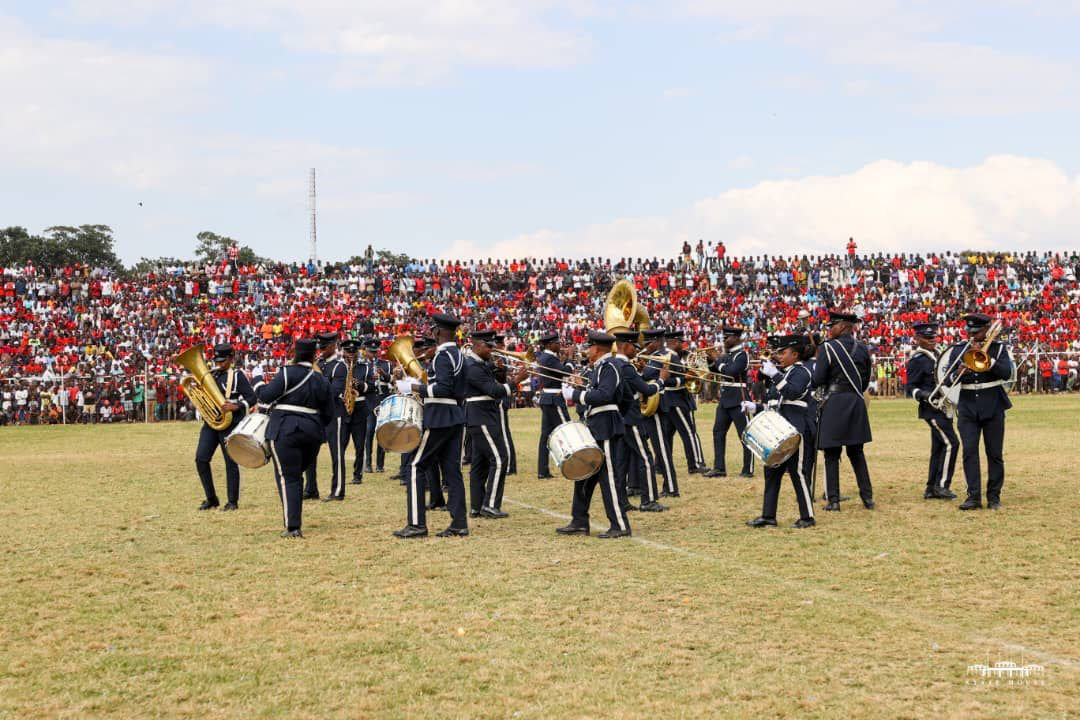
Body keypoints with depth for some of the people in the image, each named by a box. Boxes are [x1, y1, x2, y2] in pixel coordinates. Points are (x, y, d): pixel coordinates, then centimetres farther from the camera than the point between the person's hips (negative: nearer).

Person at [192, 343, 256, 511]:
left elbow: (252, 398, -8)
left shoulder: (237, 376, -3)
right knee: (201, 459, -2)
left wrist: (236, 406, -23)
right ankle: (211, 498, 9)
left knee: (231, 462, -1)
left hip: (229, 423, -6)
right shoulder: (210, 375, 15)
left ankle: (233, 501, 7)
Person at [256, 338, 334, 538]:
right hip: (312, 434, 5)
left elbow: (266, 396, -12)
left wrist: (261, 387, 9)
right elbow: (328, 413, 11)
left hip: (286, 432, -5)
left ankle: (292, 527, -8)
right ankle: (295, 522, 21)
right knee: (296, 476, 19)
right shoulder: (321, 381, 9)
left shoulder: (287, 373, -9)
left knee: (288, 478, -3)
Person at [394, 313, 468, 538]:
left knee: (416, 467, -3)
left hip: (439, 418, -9)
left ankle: (416, 524, -6)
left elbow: (444, 388, -23)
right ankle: (459, 524, 5)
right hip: (456, 417, 9)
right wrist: (424, 387, 18)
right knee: (452, 470, 8)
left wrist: (415, 388, -16)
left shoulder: (443, 355, -14)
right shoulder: (458, 354, 14)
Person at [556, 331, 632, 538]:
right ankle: (579, 523, 19)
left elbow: (604, 395, -27)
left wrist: (575, 394, -22)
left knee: (607, 477, -7)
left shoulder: (609, 367, -14)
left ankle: (620, 526, -2)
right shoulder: (599, 367, 16)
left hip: (606, 429, -10)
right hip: (594, 429, 10)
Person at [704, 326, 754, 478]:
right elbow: (714, 370, 20)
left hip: (738, 400, -9)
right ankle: (719, 468, 9)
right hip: (724, 399, 9)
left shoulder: (742, 354, -11)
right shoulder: (726, 354, 13)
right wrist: (711, 359, 3)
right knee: (718, 432, 6)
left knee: (745, 434, -2)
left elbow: (731, 371, -23)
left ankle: (748, 470, 2)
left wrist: (718, 360, -13)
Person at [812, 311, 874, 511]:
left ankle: (833, 500, 1)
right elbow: (865, 382, 12)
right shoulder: (862, 349, 6)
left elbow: (817, 380, -12)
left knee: (832, 454, 2)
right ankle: (867, 496, 12)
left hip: (833, 404, -5)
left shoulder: (827, 348, -10)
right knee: (857, 453, 14)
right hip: (856, 404, 5)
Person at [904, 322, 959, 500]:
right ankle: (942, 484, -9)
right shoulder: (917, 360, -12)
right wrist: (924, 394, -29)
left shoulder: (937, 355, 13)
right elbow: (910, 388, -12)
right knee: (951, 443, -15)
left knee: (939, 448, 9)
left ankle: (932, 489, 13)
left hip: (943, 409, 9)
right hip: (932, 409, -9)